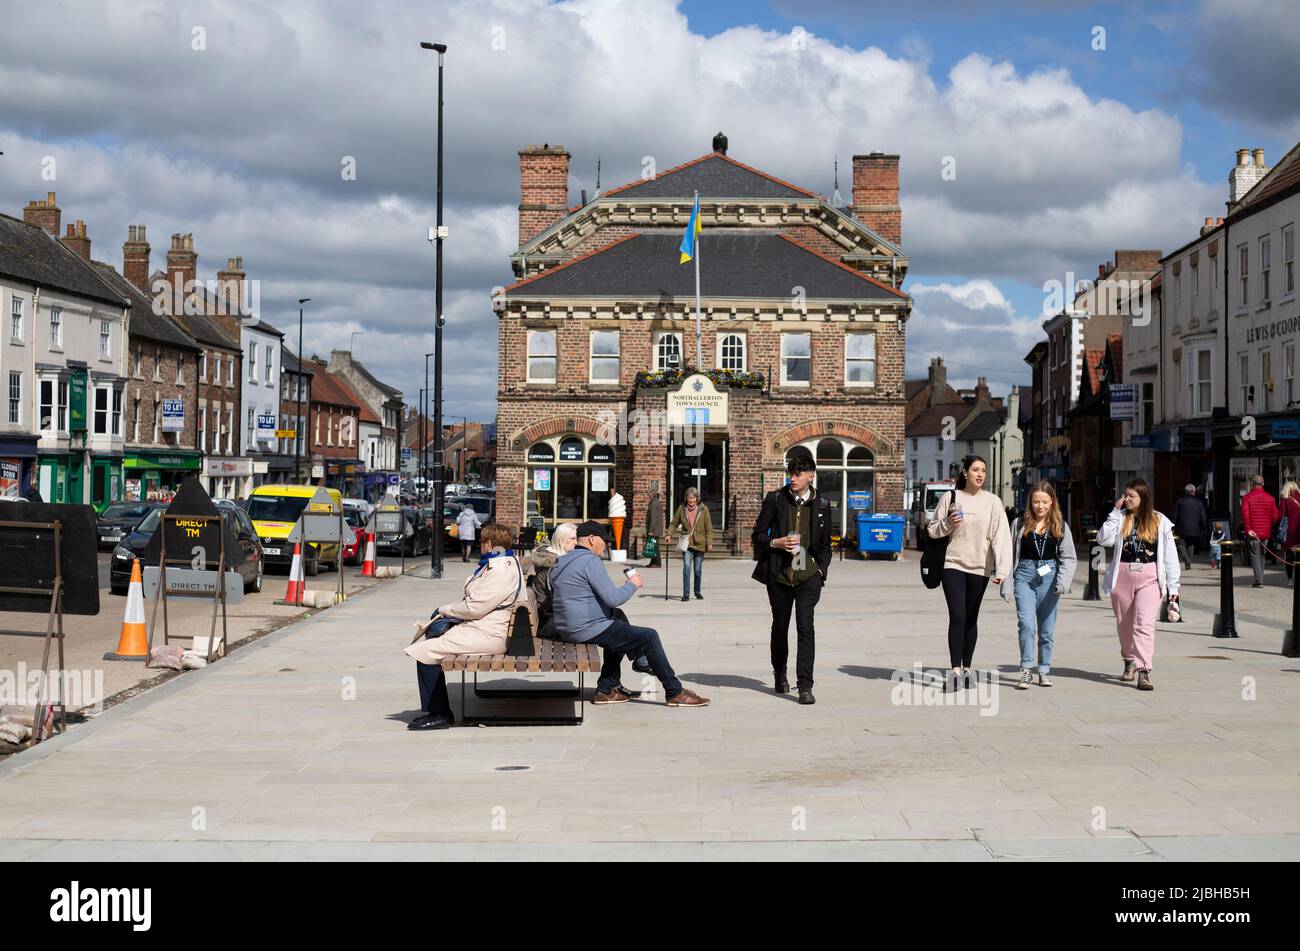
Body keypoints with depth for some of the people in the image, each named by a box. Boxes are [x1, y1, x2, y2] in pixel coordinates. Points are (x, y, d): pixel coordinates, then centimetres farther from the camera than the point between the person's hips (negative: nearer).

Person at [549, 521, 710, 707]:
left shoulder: (563, 562, 15)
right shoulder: (590, 561, -15)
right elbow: (613, 599, -20)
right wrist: (632, 585, -2)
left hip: (566, 629, 10)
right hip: (588, 630, -10)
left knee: (620, 629, 32)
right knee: (649, 637, -5)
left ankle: (605, 690, 26)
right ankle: (675, 693, 3)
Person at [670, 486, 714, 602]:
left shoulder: (703, 509, -1)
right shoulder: (681, 508, 1)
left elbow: (709, 527, 1)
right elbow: (674, 523, 10)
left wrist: (709, 542, -5)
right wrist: (669, 534, -6)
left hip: (699, 544, 1)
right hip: (687, 543, 0)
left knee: (698, 570, 10)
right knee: (687, 567, -15)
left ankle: (697, 591, 31)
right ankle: (686, 594, -13)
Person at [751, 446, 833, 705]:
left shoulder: (821, 505, 5)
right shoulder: (775, 499, 1)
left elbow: (825, 544, 15)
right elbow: (757, 535, 4)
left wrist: (822, 569, 4)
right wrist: (776, 543, -14)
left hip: (808, 575, -1)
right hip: (779, 575, 1)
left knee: (805, 626, -14)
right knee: (780, 626, 13)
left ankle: (805, 686, -15)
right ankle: (779, 674, 36)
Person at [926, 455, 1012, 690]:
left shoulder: (992, 502, -1)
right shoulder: (950, 498, 1)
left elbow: (1001, 536, -8)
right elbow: (932, 530, 9)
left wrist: (1002, 569, -18)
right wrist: (948, 524, -13)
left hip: (979, 567, 1)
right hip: (953, 564, -1)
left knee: (971, 619, 9)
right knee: (957, 617, -12)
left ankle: (966, 670, 19)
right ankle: (955, 671, -12)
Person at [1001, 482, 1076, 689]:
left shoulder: (1060, 527, 6)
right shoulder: (1020, 524, 5)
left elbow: (1069, 557, 6)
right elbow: (1010, 555, 7)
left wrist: (1064, 580, -10)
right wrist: (1006, 585, 3)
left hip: (1049, 577, 1)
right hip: (1025, 574, -1)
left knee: (1046, 629, 6)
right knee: (1027, 623, -14)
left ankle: (1044, 671, 18)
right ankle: (1026, 670, -7)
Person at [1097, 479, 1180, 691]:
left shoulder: (1160, 522, 3)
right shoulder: (1120, 519, 6)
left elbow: (1170, 555, 5)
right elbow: (1104, 540, -9)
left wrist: (1172, 585, 2)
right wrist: (1115, 512, -7)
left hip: (1149, 577, -3)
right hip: (1122, 576, 3)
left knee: (1144, 623, -16)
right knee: (1125, 624, 13)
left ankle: (1144, 671, -21)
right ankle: (1129, 661, 34)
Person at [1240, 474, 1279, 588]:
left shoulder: (1247, 497, -6)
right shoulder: (1269, 498, 4)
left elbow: (1245, 514, -16)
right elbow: (1276, 516, 4)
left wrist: (1248, 529, -15)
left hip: (1253, 532, -3)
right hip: (1266, 532, 4)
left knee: (1255, 555, 0)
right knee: (1261, 555, 16)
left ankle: (1259, 580, -10)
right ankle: (1260, 580, 20)